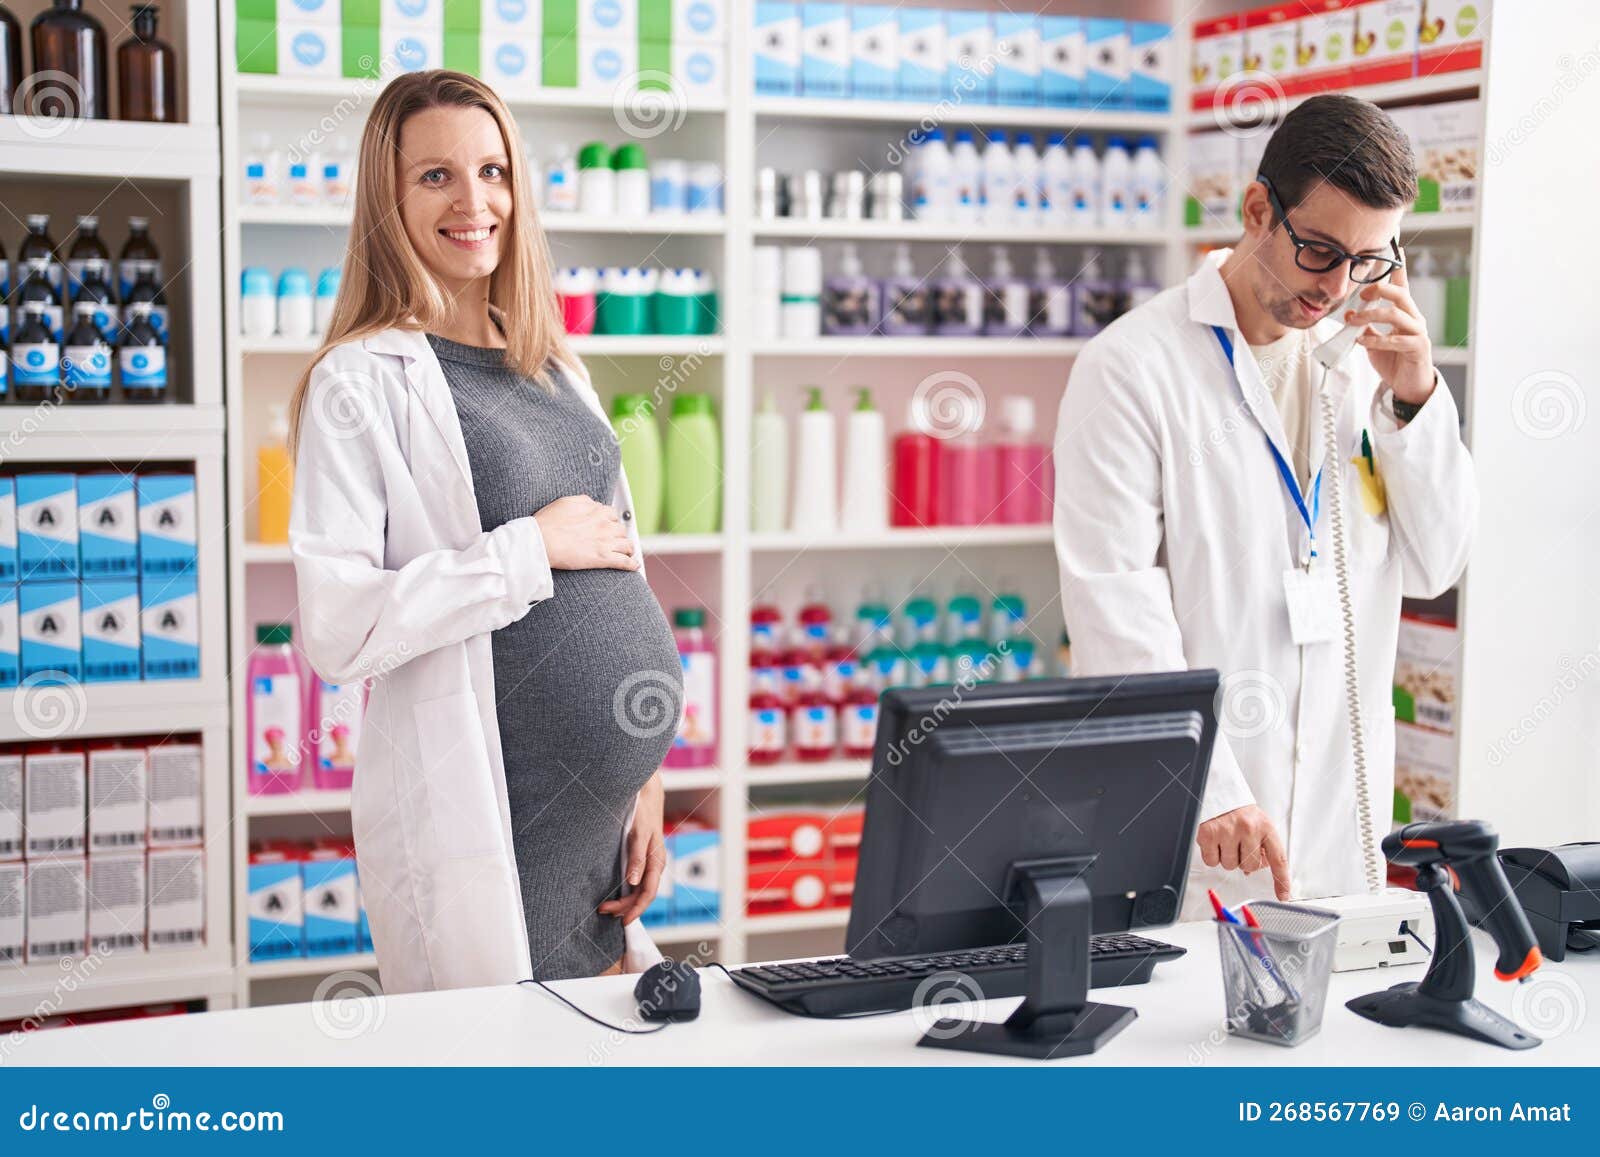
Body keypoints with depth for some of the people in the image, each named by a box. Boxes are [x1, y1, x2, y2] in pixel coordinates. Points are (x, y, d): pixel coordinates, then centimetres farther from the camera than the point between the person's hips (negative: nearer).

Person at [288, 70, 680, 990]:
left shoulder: (556, 371, 12)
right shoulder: (360, 383, -9)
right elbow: (337, 630, -18)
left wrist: (645, 782, 11)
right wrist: (530, 550, -16)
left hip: (602, 808, 6)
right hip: (481, 821, -6)